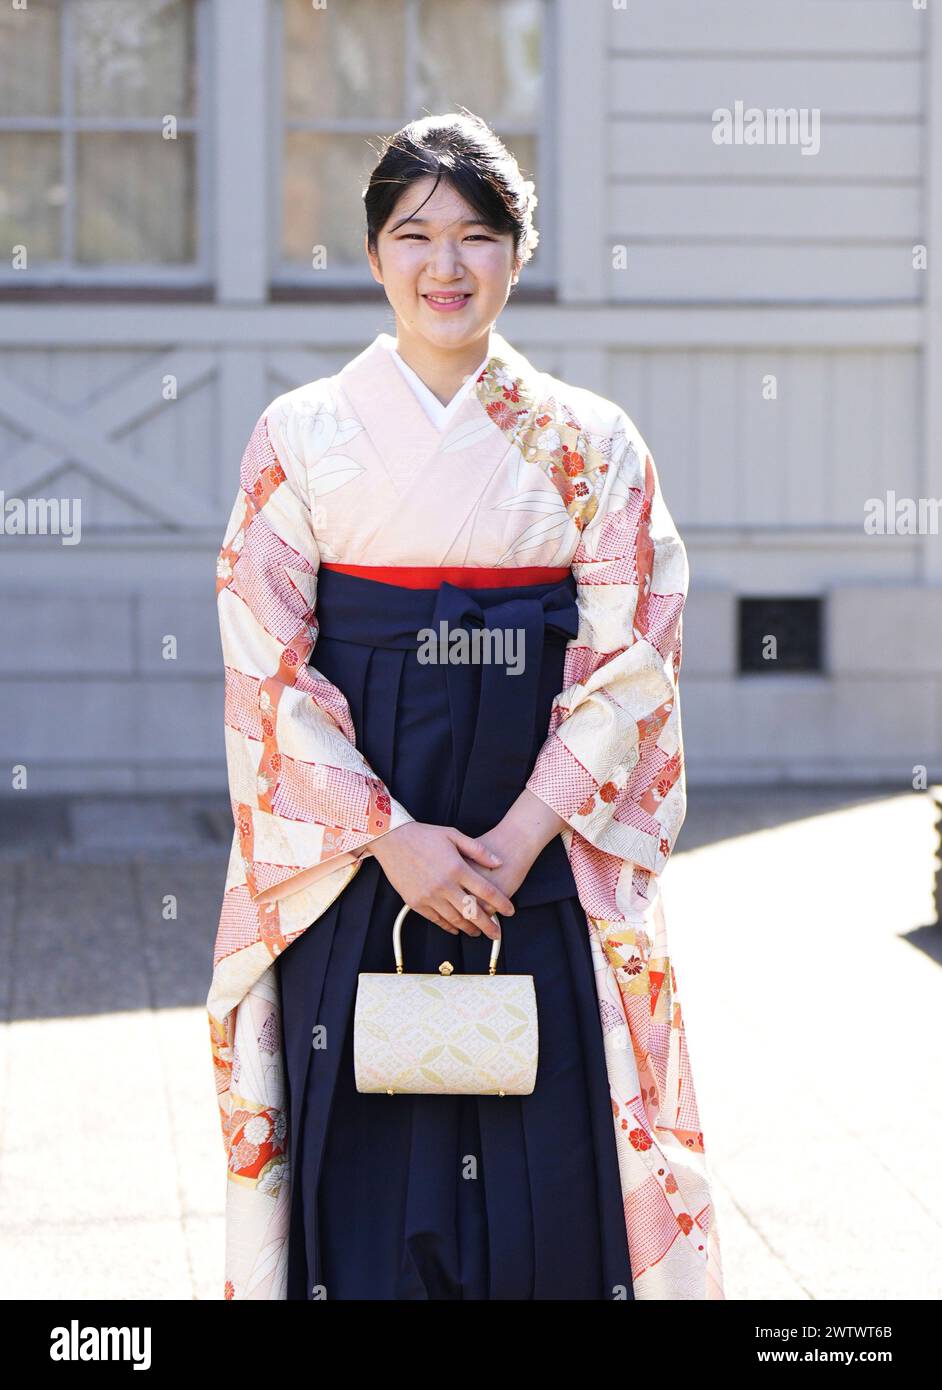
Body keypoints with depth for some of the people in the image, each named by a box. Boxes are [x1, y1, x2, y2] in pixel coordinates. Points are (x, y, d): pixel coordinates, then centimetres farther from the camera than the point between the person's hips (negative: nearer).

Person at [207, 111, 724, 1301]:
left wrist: (524, 834, -12)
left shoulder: (593, 445, 6)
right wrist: (392, 837, -12)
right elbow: (269, 662, -2)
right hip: (352, 870, 0)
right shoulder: (301, 435, 4)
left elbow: (628, 661, 1)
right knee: (363, 1166, 0)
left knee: (546, 1165, 0)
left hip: (543, 864, 1)